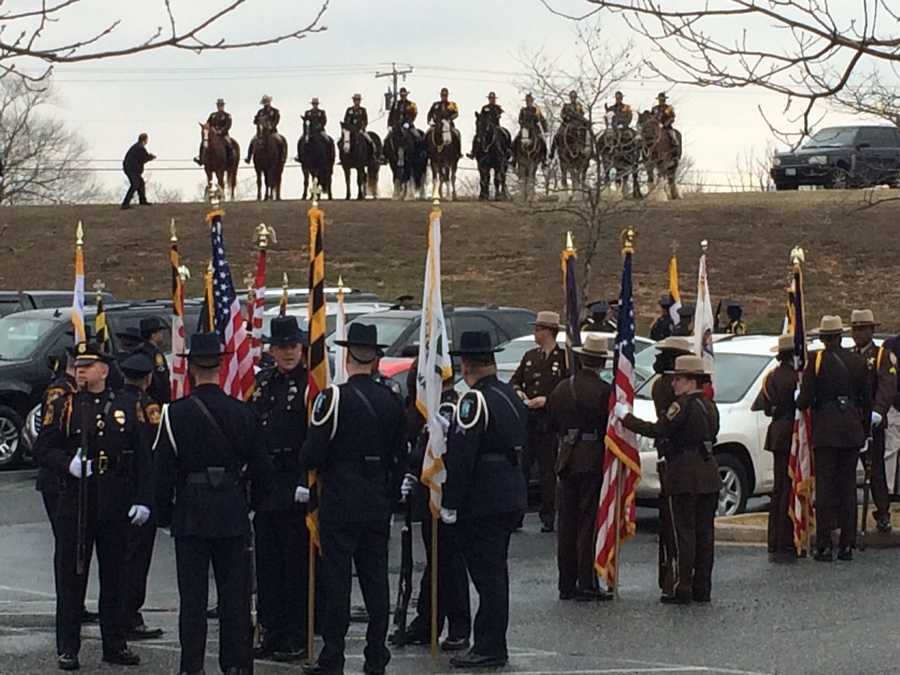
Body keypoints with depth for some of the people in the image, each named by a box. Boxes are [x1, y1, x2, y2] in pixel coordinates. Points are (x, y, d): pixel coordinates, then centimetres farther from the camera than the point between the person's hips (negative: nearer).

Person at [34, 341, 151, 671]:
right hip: (74, 504, -1)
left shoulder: (125, 408, 6)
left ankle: (115, 644, 19)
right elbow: (42, 449, 0)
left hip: (115, 506, 1)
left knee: (113, 576, 10)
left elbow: (141, 458, 7)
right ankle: (67, 649, 6)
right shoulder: (63, 406, 2)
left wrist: (142, 500, 0)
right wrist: (68, 464, -19)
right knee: (70, 577, 1)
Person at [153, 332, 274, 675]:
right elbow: (261, 467, 5)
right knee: (234, 595, 8)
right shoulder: (242, 412, -1)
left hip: (190, 516, -2)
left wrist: (163, 515, 4)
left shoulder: (176, 413, -8)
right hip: (233, 516, 2)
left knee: (193, 596, 2)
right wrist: (253, 501, 22)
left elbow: (163, 470, -6)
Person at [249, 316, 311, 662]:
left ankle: (298, 637, 4)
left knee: (297, 564, -1)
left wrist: (308, 483, -18)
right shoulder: (262, 381, 12)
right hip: (265, 487, 7)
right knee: (267, 562, 10)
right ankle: (273, 632, 17)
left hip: (295, 486, -7)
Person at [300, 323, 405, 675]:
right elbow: (399, 454, 10)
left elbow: (311, 455, -15)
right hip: (378, 505, 5)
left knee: (336, 580, -2)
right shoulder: (391, 401, 4)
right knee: (375, 578, 9)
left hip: (339, 504, -5)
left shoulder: (332, 398, -13)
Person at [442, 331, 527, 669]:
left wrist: (449, 503, -17)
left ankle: (490, 648, -4)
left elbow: (461, 456, -20)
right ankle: (492, 645, 21)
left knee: (487, 575, -6)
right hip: (511, 497, 9)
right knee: (494, 574, 15)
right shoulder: (511, 395, 12)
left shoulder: (475, 400, -17)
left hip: (482, 501, -9)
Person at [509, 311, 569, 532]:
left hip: (549, 422, -5)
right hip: (527, 420, 5)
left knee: (548, 471, 2)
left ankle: (548, 517, 10)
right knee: (520, 467, 2)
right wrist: (518, 392, -1)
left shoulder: (565, 358, -4)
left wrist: (546, 400, -17)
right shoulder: (530, 356, 14)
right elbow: (514, 380, 20)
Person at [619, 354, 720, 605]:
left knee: (684, 534, -5)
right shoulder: (709, 405, 13)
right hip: (709, 476, 8)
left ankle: (683, 589, -4)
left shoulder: (684, 405, -14)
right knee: (704, 533, 9)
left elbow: (657, 430, -20)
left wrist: (625, 416, -12)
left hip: (685, 477, -8)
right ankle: (702, 588, 13)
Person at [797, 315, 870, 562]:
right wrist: (865, 430, 19)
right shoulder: (857, 361, 5)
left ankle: (824, 545, -3)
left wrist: (799, 404, 11)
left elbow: (805, 399, -12)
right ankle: (847, 545, 8)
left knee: (825, 486, 0)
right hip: (852, 428, 3)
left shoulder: (816, 359, -7)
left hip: (825, 430, -3)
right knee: (848, 486, 9)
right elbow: (867, 400, 9)